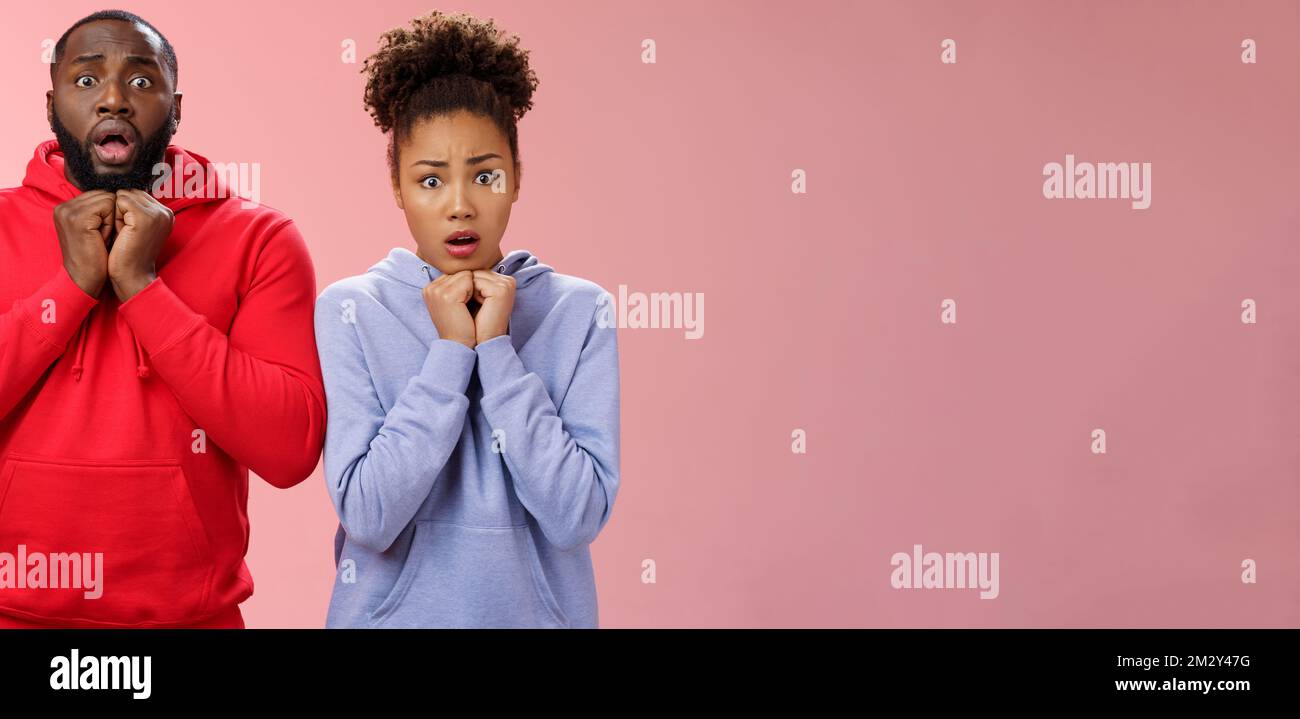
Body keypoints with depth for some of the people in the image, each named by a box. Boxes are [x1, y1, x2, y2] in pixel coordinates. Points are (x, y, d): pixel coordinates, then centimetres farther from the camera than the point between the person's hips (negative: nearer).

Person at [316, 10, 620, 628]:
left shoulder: (578, 312, -7)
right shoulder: (350, 311, -9)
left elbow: (577, 517, -16)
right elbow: (367, 517, -17)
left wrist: (497, 349, -18)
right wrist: (451, 352, -19)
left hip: (537, 606, 1)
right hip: (394, 607, -1)